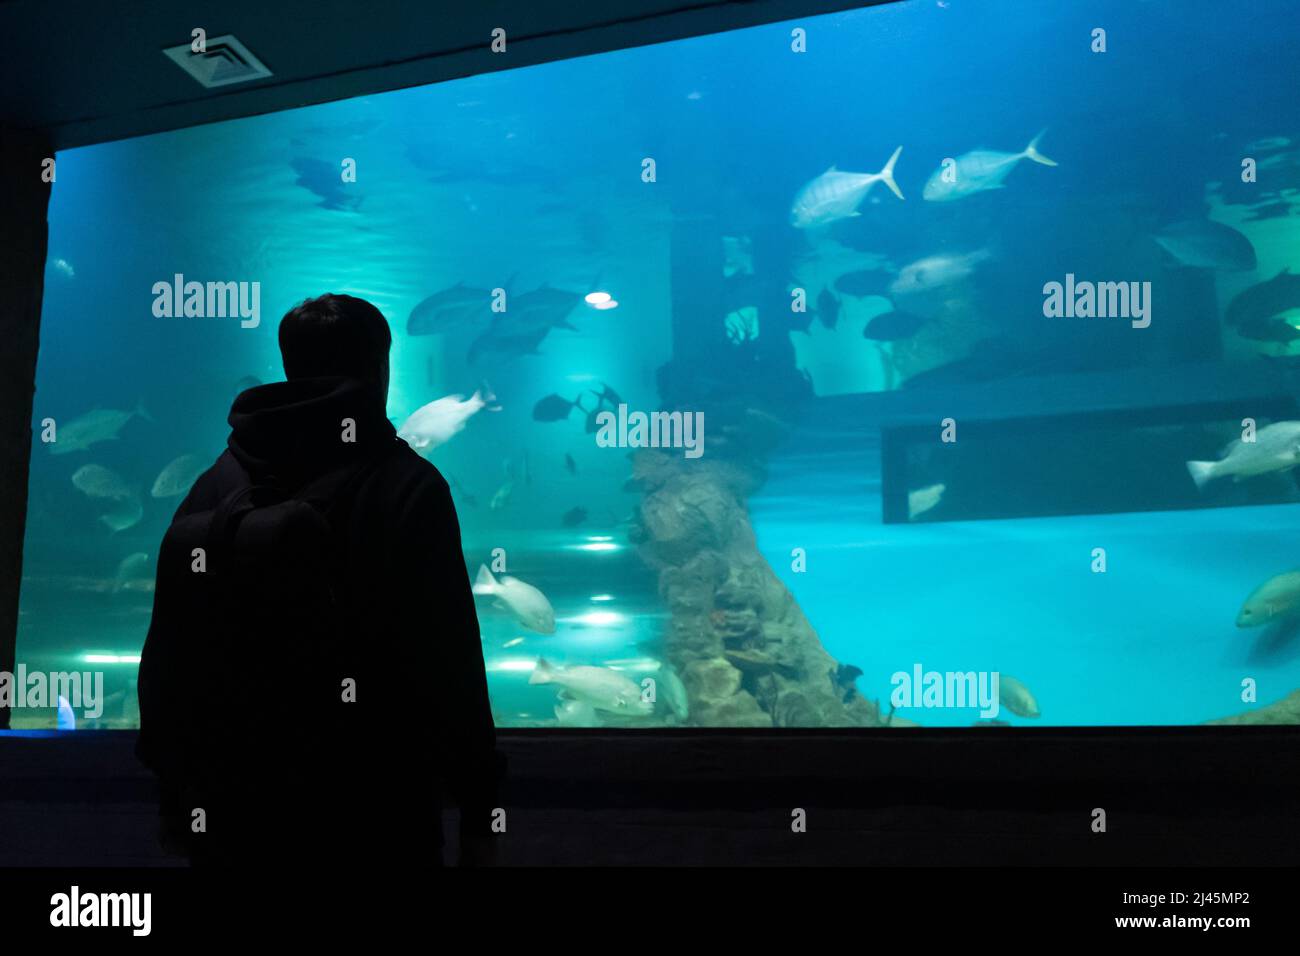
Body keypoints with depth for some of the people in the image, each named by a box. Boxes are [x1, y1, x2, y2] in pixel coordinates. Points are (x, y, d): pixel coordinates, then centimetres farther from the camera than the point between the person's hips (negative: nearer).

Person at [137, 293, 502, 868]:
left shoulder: (213, 488, 4)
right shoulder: (406, 487, -10)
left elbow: (165, 659, 6)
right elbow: (448, 662, -14)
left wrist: (175, 793, 16)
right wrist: (477, 805, -6)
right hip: (371, 826, -4)